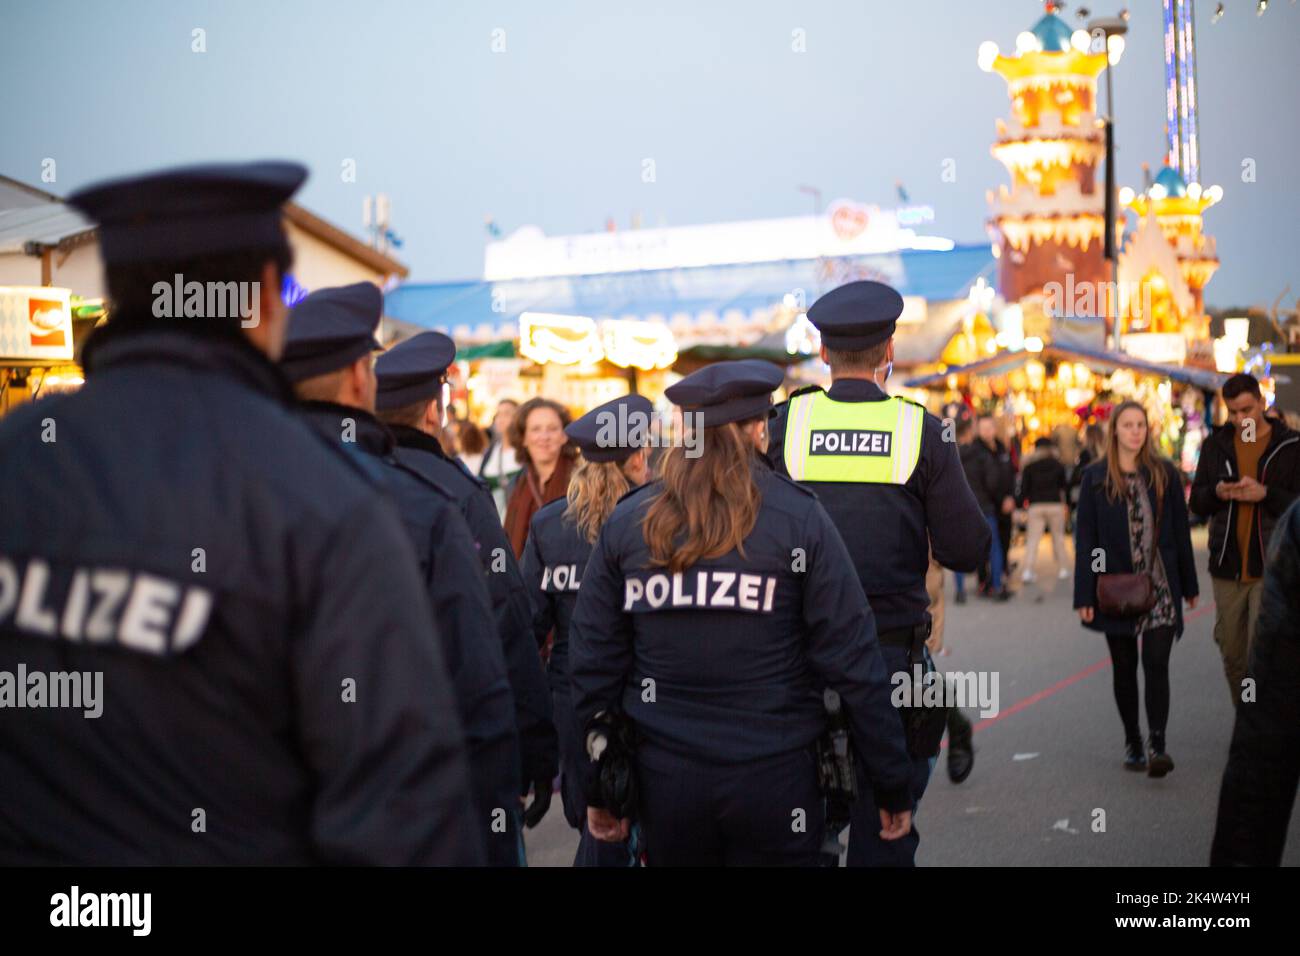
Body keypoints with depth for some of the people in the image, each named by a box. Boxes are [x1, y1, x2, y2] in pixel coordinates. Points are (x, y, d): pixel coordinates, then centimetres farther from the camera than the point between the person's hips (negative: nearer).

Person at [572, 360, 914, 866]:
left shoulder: (626, 522, 1)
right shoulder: (799, 518, -7)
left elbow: (593, 663, 3)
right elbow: (853, 662, -8)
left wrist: (598, 790, 13)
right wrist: (892, 785, 0)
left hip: (664, 779, 3)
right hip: (774, 776, -3)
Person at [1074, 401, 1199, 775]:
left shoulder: (1164, 473, 4)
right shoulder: (1096, 477, 1)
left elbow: (1180, 530, 8)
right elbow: (1085, 538, 0)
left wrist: (1189, 585, 8)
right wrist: (1085, 596, -5)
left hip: (1159, 585, 0)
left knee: (1156, 663, -10)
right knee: (1124, 668, 9)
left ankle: (1157, 745, -11)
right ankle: (1132, 742, 22)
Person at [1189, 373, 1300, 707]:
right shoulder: (1216, 445, 8)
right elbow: (1197, 502, 10)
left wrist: (1265, 494, -20)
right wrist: (1217, 492, -12)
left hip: (1270, 568, -4)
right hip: (1226, 566, 4)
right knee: (1232, 654, 11)